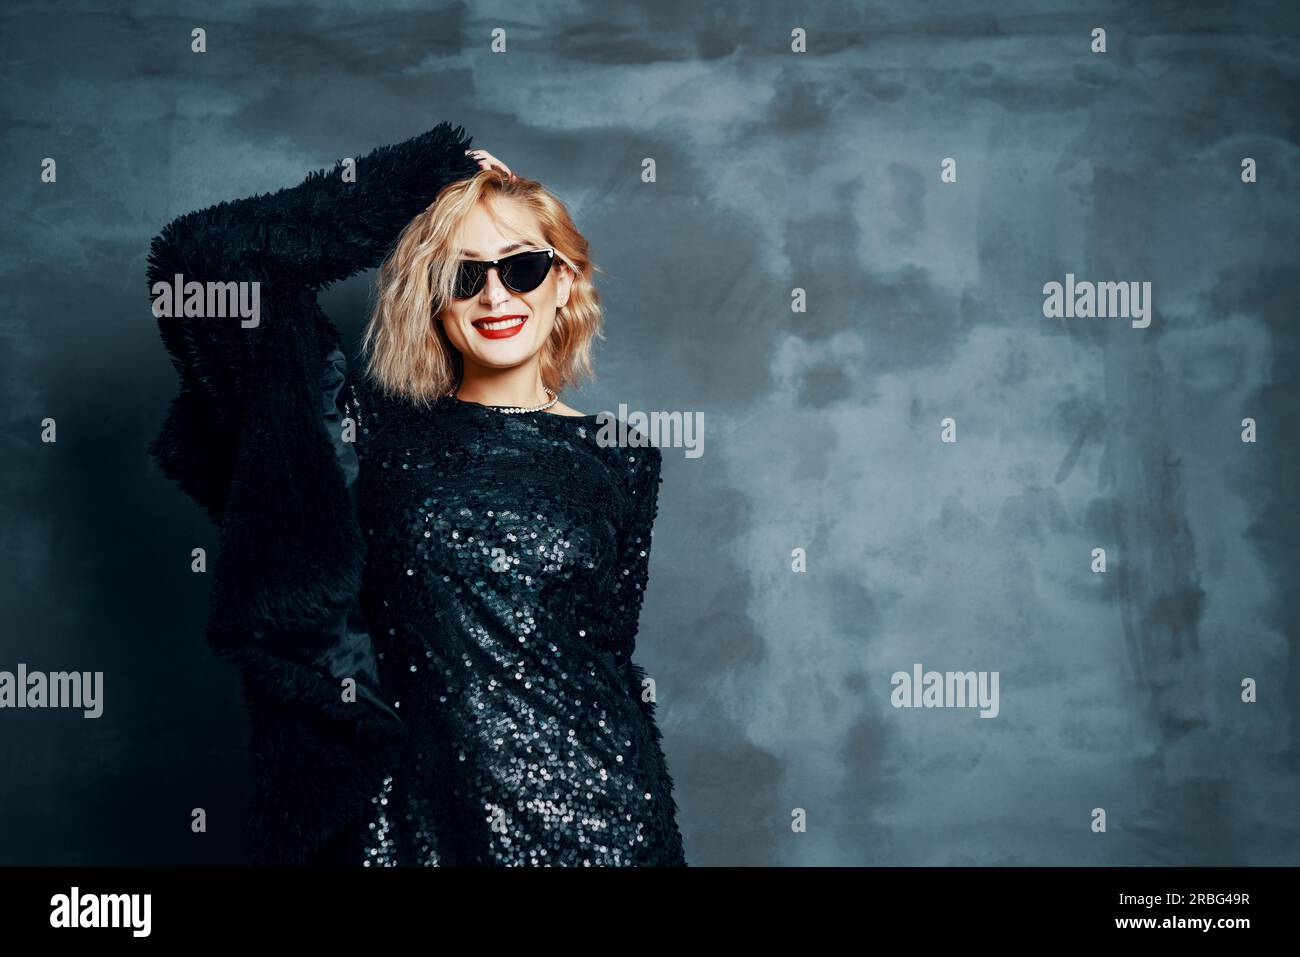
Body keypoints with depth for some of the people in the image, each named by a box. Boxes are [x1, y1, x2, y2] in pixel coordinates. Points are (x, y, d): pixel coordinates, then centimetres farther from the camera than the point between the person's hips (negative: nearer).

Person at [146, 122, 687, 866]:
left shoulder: (620, 461, 4)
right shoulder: (377, 431, 1)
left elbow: (610, 659, 11)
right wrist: (417, 177, 2)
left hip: (592, 821, 1)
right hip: (415, 817, 0)